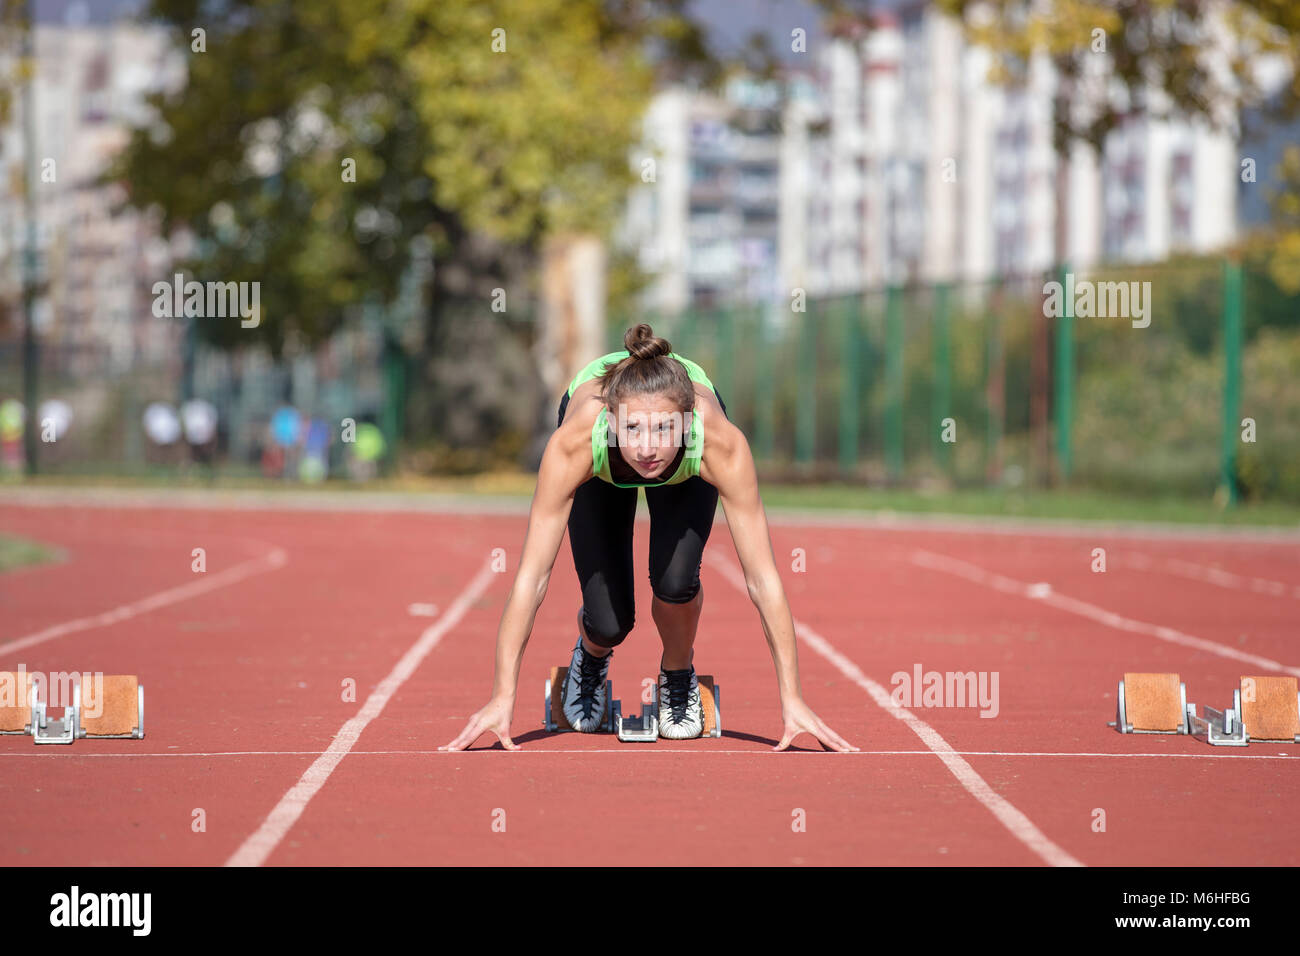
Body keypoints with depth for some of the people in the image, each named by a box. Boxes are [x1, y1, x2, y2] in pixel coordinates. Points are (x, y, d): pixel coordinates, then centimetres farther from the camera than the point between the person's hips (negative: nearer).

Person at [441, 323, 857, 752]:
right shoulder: (575, 440, -44)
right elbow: (531, 575, -40)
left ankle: (679, 677, 9)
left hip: (686, 474, 0)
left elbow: (763, 578, -38)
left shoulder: (721, 442, -43)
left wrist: (791, 700, -40)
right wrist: (501, 700, -42)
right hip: (602, 474, 0)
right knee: (608, 624, -13)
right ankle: (592, 655, 26)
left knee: (674, 580, -25)